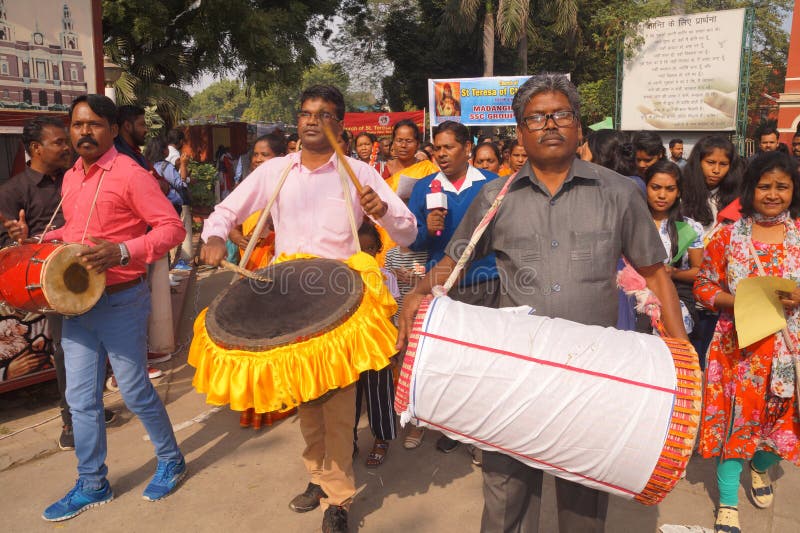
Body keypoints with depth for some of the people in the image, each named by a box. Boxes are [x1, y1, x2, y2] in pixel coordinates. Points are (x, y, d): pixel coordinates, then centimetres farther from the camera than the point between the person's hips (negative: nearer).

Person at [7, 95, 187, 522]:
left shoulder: (129, 174, -12)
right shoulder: (71, 178, 11)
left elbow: (171, 227, -16)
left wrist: (122, 251, -28)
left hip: (120, 301, -7)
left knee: (134, 390, 5)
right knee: (81, 399, 12)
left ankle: (171, 461, 28)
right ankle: (92, 485, 28)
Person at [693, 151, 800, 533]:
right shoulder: (729, 236, -2)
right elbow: (704, 286, -1)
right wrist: (740, 302, -16)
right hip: (739, 342, -2)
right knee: (735, 414, 3)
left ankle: (762, 466, 46)